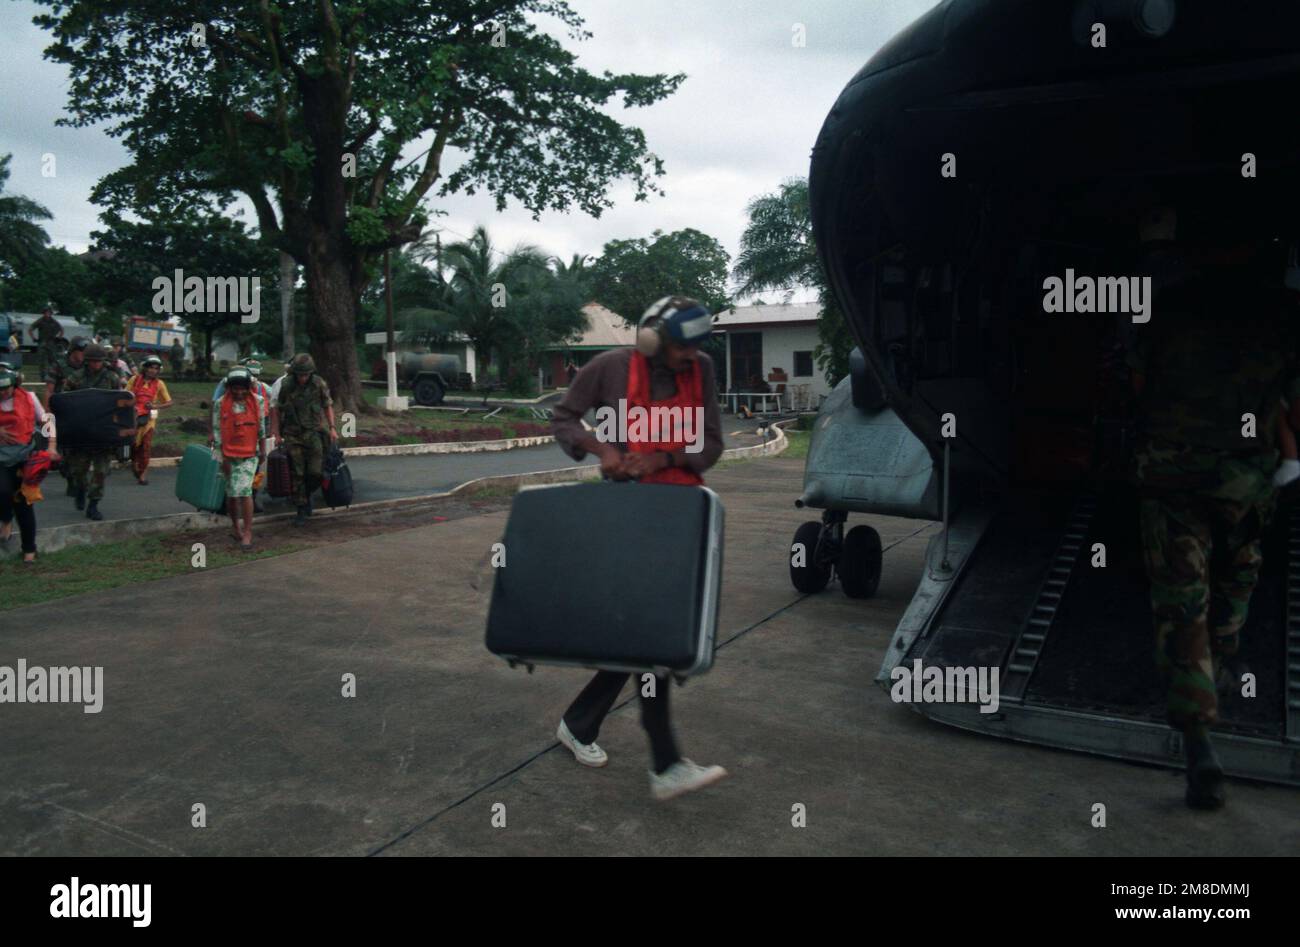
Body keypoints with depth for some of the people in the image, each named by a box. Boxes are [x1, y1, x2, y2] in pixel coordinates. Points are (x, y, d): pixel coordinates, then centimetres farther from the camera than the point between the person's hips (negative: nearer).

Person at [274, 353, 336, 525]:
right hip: (293, 435, 0)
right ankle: (302, 511, 10)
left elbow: (328, 406, 8)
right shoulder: (287, 387, -3)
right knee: (297, 474, 1)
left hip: (314, 433, 0)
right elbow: (277, 411, 6)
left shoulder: (319, 384, -3)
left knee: (316, 472, -8)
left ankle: (307, 494, 23)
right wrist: (277, 435, 3)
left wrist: (332, 428, 0)